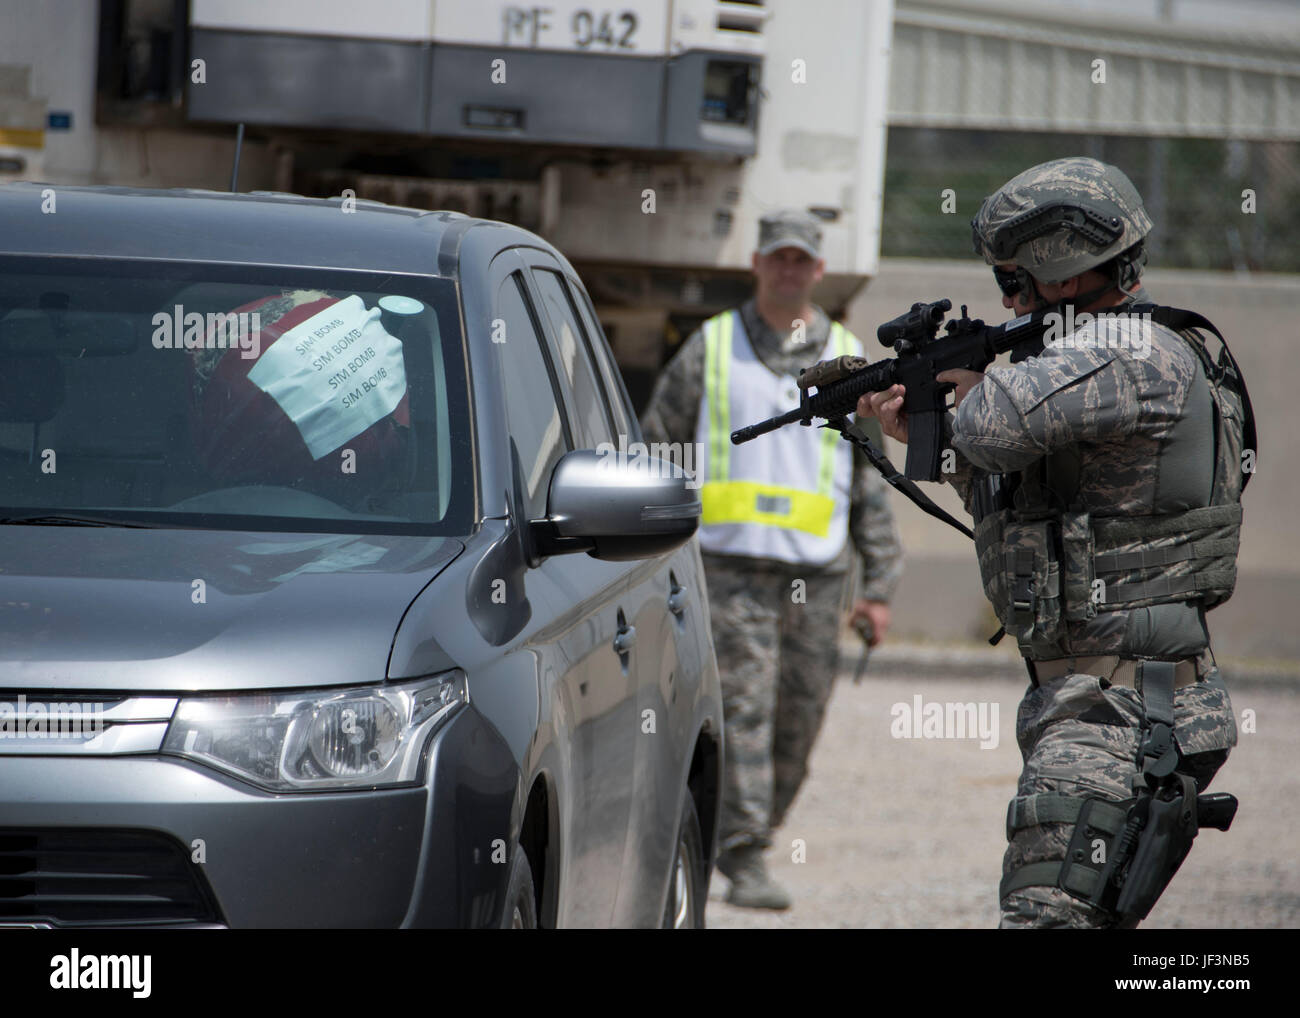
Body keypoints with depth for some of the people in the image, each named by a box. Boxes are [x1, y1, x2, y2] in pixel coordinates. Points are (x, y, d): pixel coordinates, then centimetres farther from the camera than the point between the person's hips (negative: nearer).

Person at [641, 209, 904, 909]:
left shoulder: (847, 361, 12)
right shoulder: (711, 349, 8)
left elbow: (872, 483, 14)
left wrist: (881, 586, 8)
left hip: (816, 574, 3)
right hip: (730, 567, -2)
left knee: (796, 728, 5)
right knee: (742, 713, -13)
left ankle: (737, 840, 23)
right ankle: (746, 867, -16)